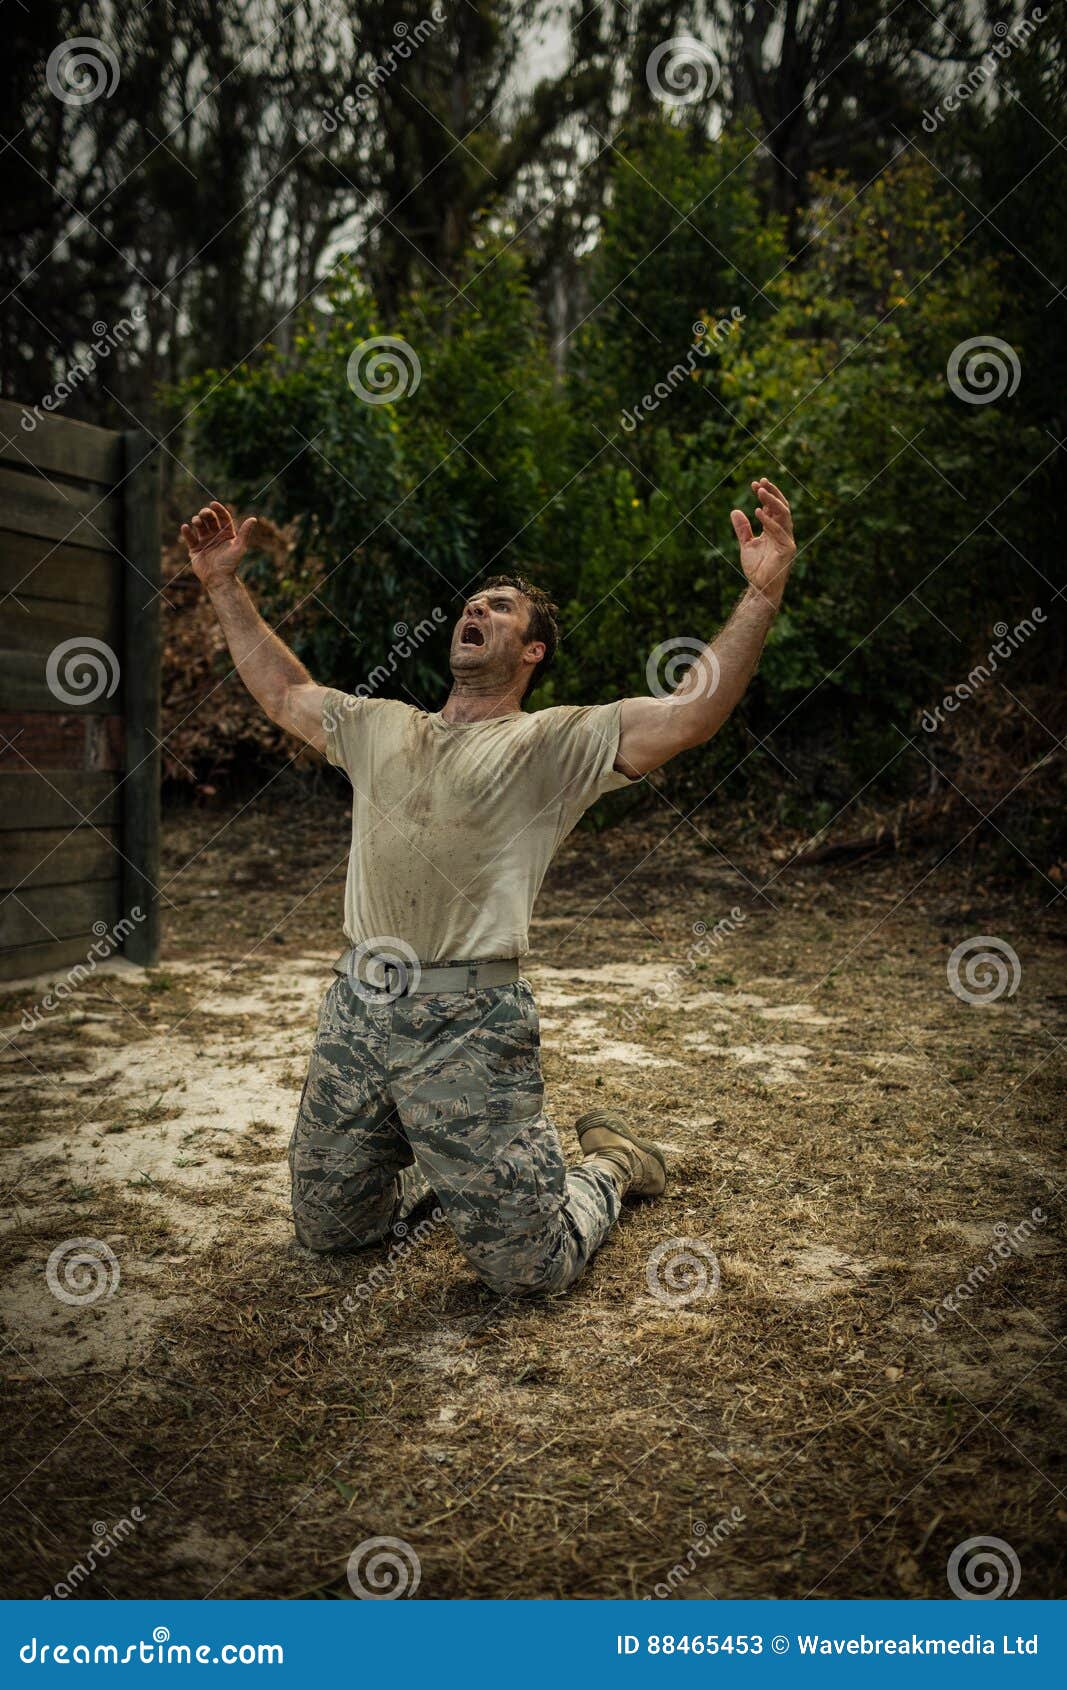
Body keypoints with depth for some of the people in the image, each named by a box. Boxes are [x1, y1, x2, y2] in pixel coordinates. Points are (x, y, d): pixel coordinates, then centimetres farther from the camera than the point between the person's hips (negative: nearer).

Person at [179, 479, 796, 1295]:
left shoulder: (557, 742, -3)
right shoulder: (381, 727, 16)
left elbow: (690, 714, -16)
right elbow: (281, 689, 28)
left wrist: (763, 593, -26)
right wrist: (225, 584, 27)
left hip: (468, 1020, -6)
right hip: (357, 1005, 6)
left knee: (531, 1266, -1)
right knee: (328, 1227, 19)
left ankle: (608, 1164, 30)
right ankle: (434, 1166, 44)